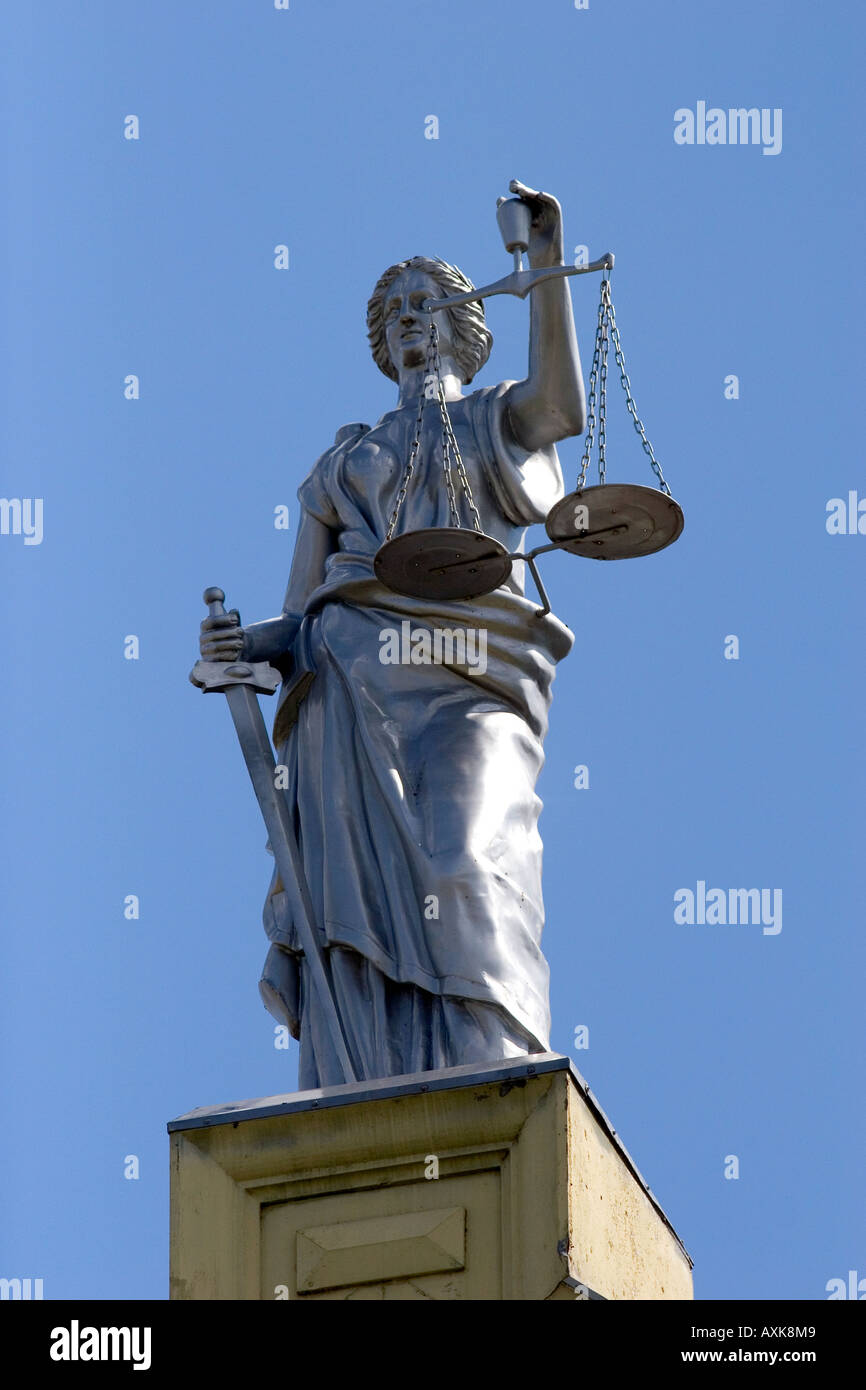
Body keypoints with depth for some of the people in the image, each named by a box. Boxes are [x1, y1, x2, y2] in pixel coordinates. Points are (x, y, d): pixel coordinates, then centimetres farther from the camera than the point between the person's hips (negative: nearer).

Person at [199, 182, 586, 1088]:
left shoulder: (497, 420, 24)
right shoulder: (343, 462, 31)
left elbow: (560, 409, -4)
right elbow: (295, 624, 22)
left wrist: (547, 268, -15)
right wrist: (244, 646, -2)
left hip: (466, 686, -2)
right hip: (349, 685, 2)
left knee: (461, 879, -24)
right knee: (360, 908, -16)